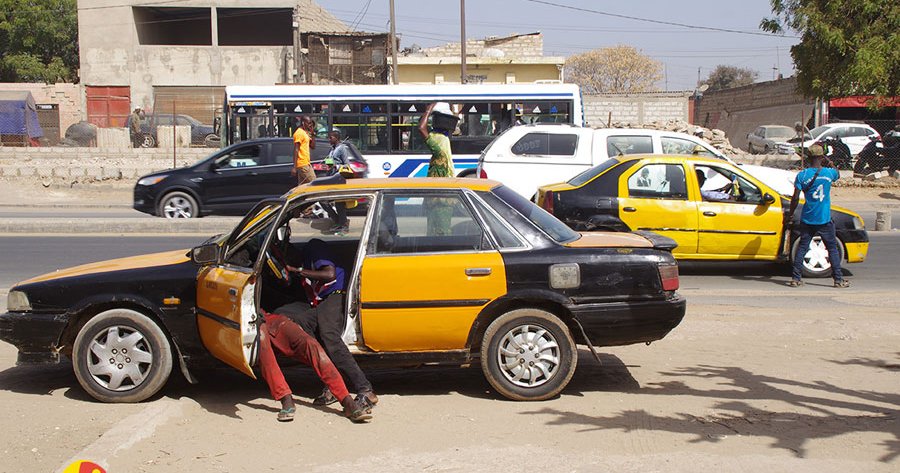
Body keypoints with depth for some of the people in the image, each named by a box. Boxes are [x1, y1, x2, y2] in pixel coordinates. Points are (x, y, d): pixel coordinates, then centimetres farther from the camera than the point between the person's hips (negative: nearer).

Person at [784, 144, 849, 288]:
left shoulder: (802, 175, -7)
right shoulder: (829, 172, -4)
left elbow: (795, 198, -8)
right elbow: (838, 174, 22)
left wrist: (790, 214, 4)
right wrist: (829, 163, 31)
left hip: (807, 219, 0)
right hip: (825, 220, 0)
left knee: (802, 248, 6)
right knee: (832, 248, 10)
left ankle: (796, 278, 4)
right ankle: (838, 279, 12)